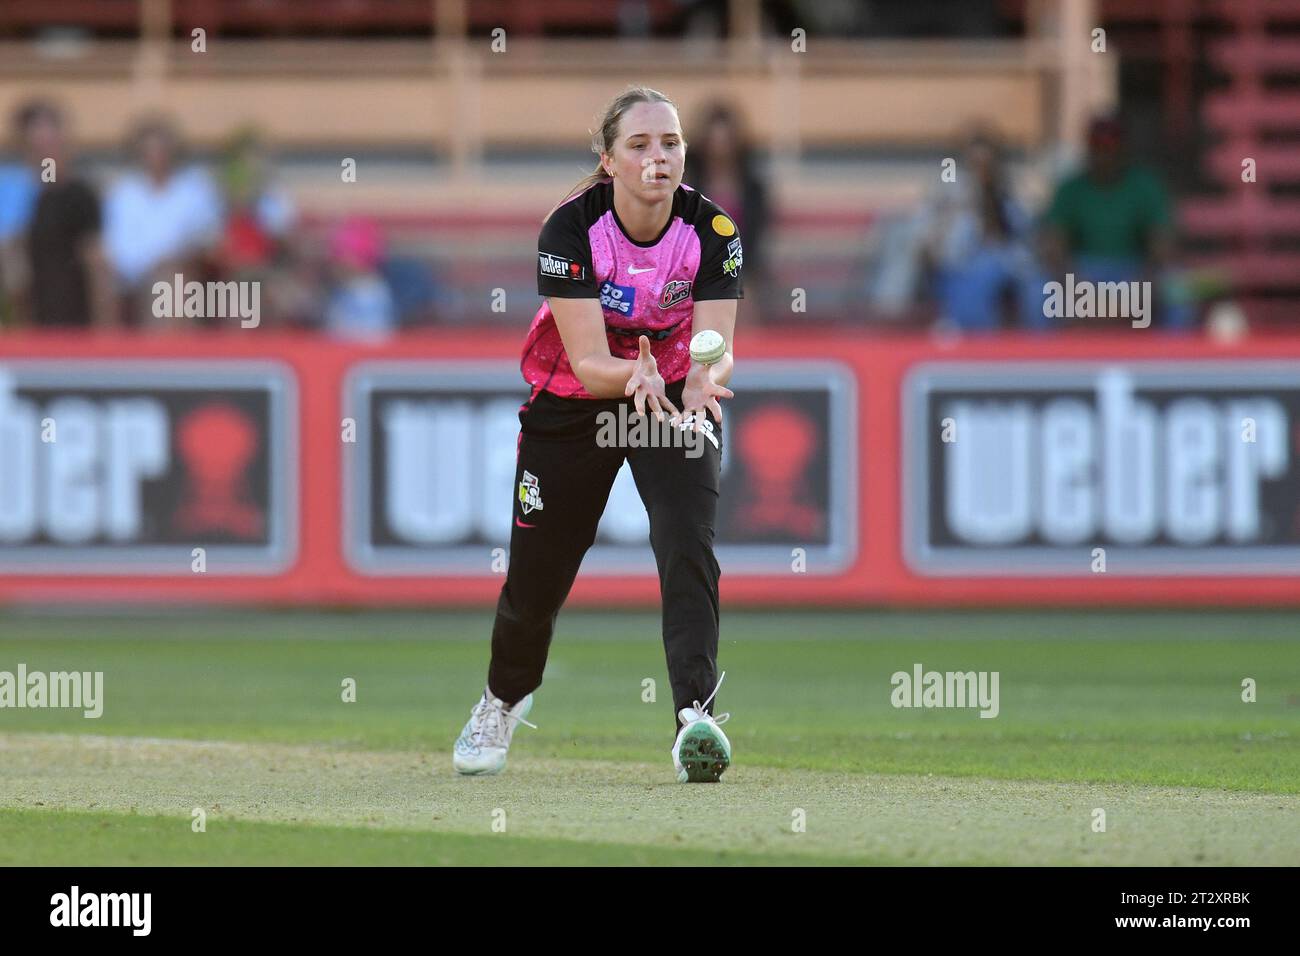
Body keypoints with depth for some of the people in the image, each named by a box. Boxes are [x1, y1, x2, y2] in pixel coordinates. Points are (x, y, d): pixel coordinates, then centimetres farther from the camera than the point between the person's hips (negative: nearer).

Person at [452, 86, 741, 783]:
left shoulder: (711, 230, -20)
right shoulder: (571, 228, -25)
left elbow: (717, 347, -26)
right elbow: (588, 360, -30)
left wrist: (701, 382, -49)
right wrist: (637, 376, -51)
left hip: (675, 399, 0)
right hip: (572, 404, 0)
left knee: (689, 546, -24)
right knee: (539, 571, 8)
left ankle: (695, 714, -31)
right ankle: (505, 698, 39)